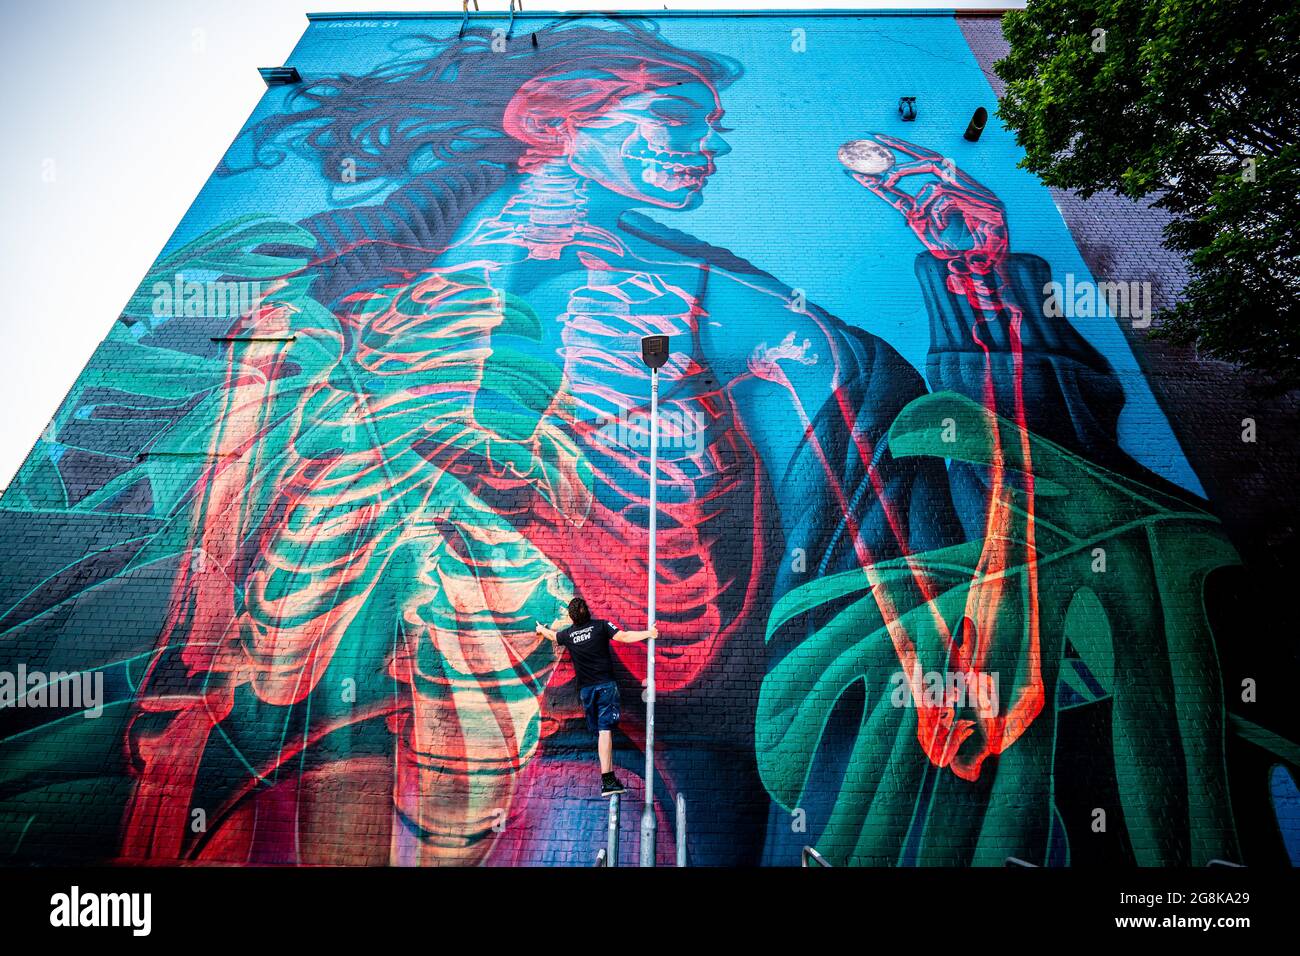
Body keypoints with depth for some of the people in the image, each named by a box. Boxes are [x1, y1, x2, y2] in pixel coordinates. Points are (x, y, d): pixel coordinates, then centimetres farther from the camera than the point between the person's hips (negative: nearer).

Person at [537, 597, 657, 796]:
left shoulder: (568, 634, 10)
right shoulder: (600, 626, -1)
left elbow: (552, 635, 31)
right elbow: (623, 636, -12)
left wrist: (541, 629, 53)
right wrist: (648, 633, -4)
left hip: (585, 689, 4)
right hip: (605, 685, -4)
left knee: (600, 732, 10)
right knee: (605, 730, -13)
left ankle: (609, 776, 8)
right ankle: (607, 781, -21)